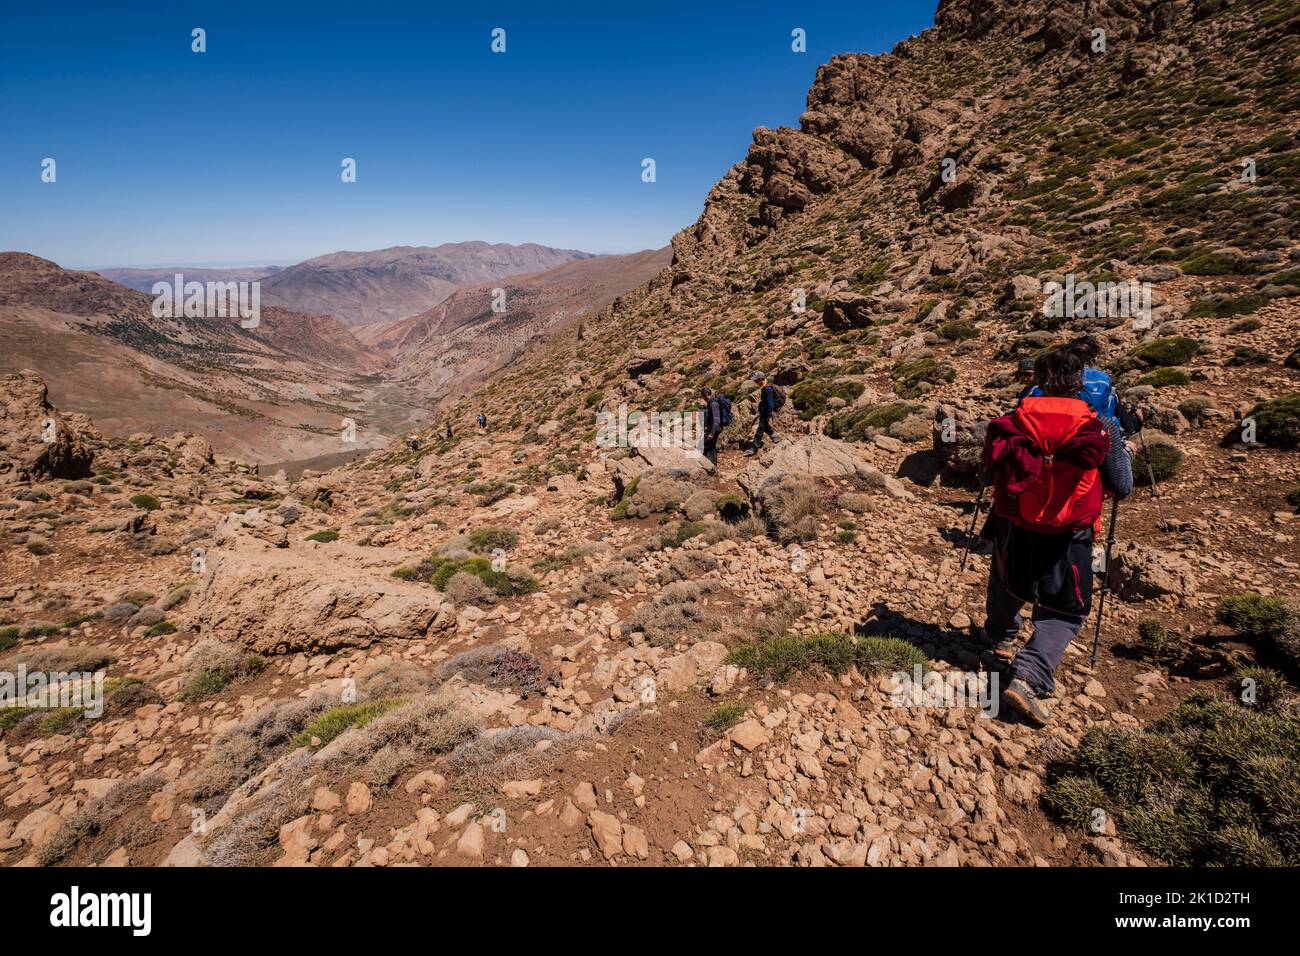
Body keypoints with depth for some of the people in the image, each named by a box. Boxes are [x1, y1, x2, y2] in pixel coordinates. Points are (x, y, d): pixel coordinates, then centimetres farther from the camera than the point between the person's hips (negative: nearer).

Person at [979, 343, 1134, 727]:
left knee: (1007, 586, 29)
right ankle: (1028, 678, -8)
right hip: (1065, 538, -2)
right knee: (1064, 611, 10)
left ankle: (1000, 637, 54)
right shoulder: (1101, 429, -7)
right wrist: (1126, 453, 20)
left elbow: (987, 473, 3)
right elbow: (1122, 488, 2)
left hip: (1012, 528, 2)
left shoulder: (1014, 420, -5)